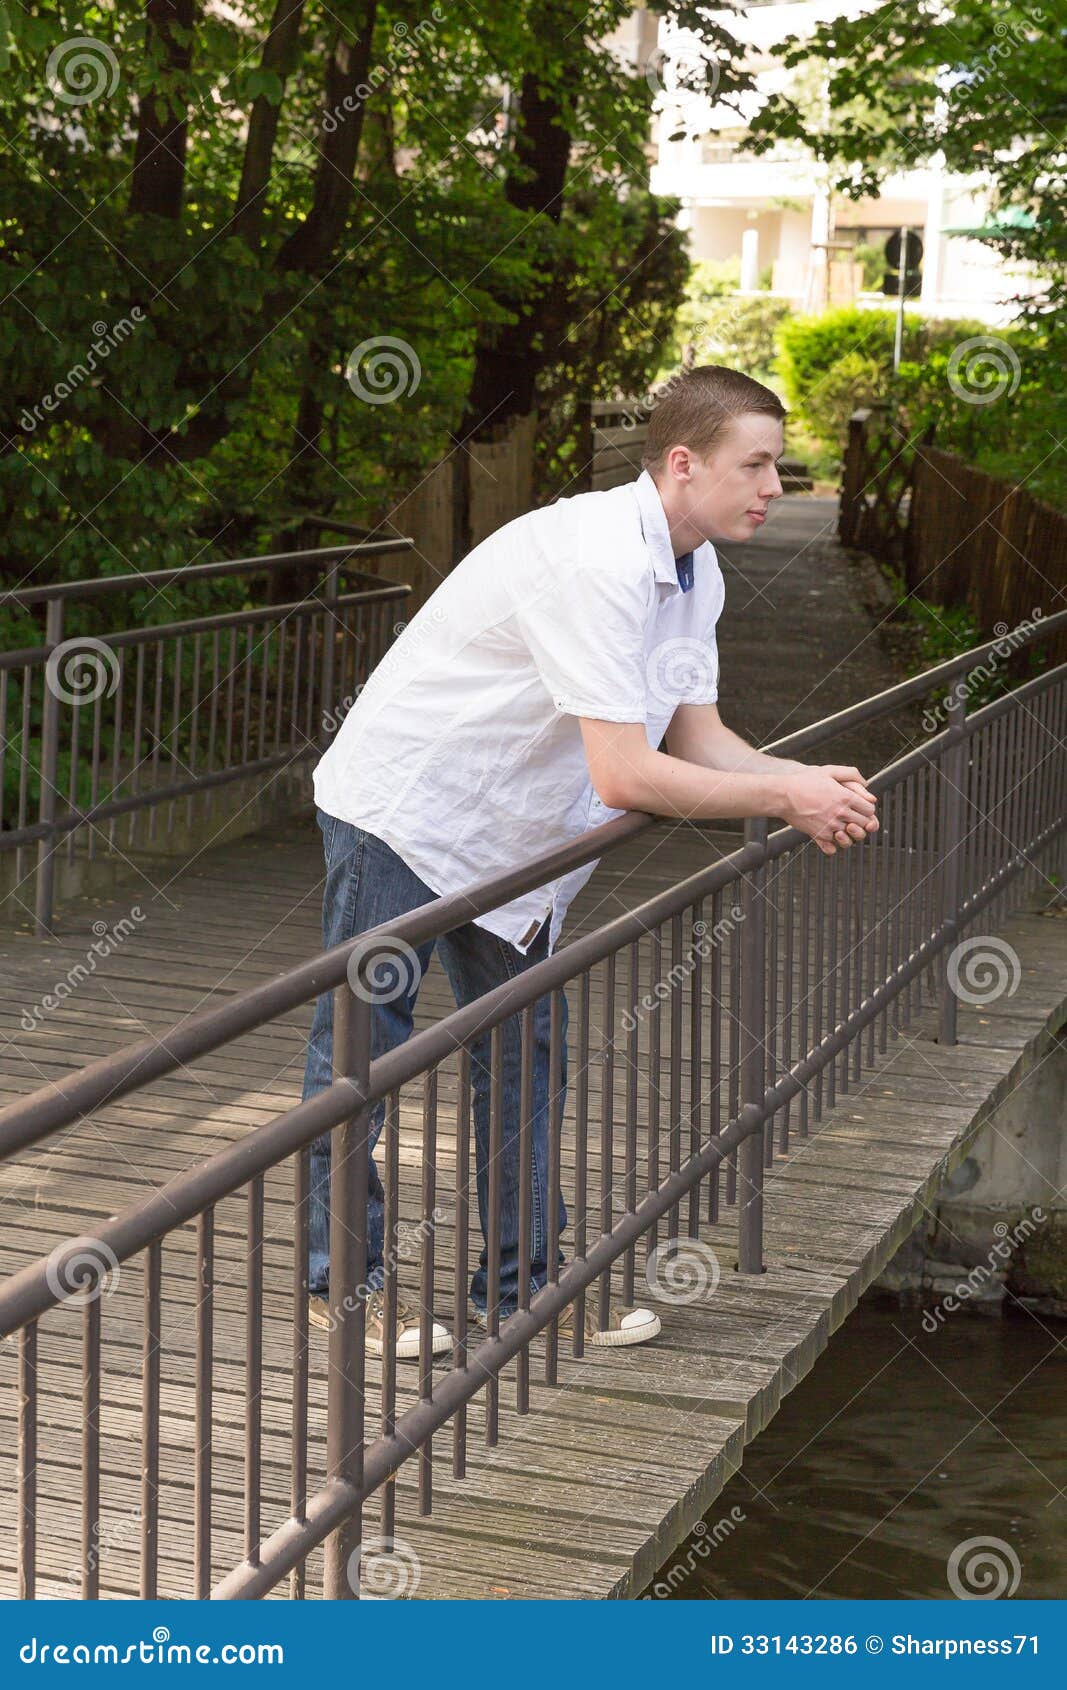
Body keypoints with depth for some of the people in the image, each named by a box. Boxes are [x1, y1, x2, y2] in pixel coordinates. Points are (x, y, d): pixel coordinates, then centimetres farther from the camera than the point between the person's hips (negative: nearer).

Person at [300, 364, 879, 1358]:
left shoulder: (694, 574, 1)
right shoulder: (598, 560, -30)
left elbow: (696, 737, 4)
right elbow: (624, 774, -32)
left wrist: (808, 782, -14)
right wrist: (782, 797, -25)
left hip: (507, 833, 9)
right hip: (401, 810, -9)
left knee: (522, 1053, 10)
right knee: (362, 1047, 1)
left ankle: (520, 1282, 20)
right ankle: (342, 1279, 14)